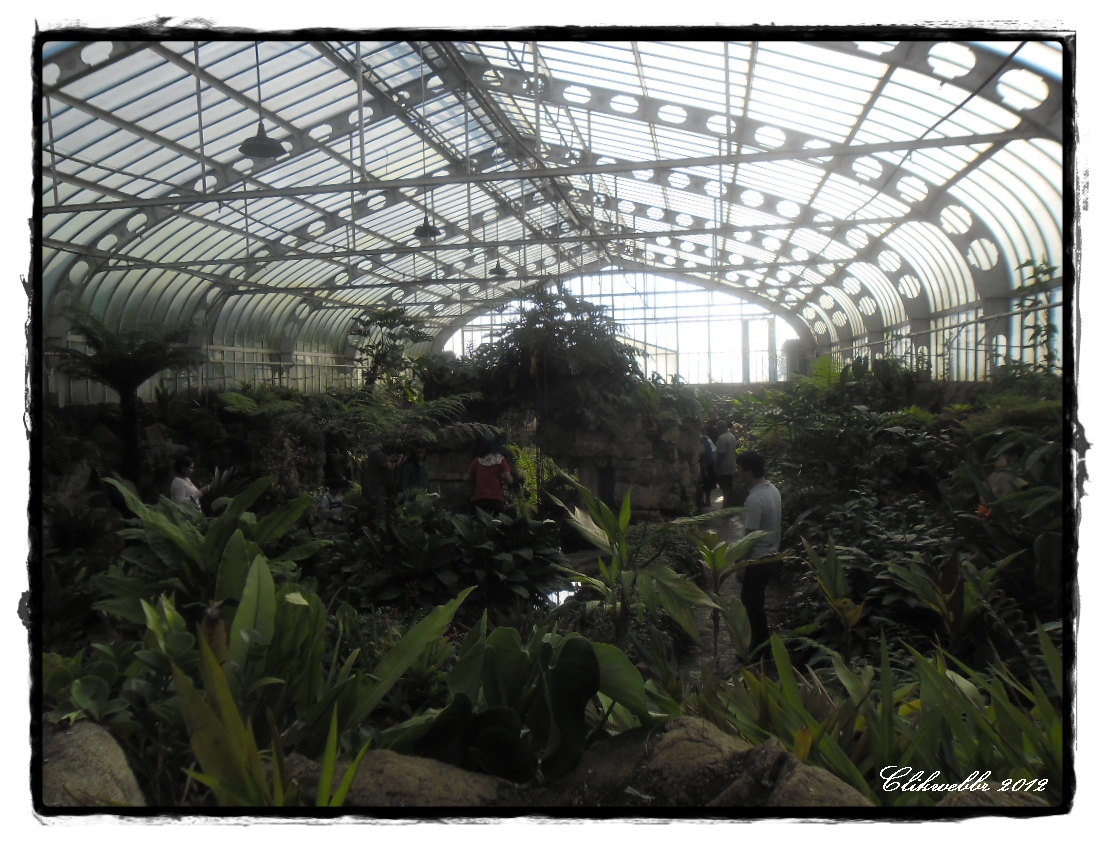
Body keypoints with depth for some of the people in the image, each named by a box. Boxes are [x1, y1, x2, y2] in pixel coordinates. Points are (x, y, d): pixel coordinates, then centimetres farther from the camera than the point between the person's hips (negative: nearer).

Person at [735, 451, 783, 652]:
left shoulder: (754, 499, -25)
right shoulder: (773, 490, 3)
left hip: (757, 559, -9)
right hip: (771, 556, 9)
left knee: (753, 603, 5)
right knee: (752, 599, 21)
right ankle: (763, 641, 32)